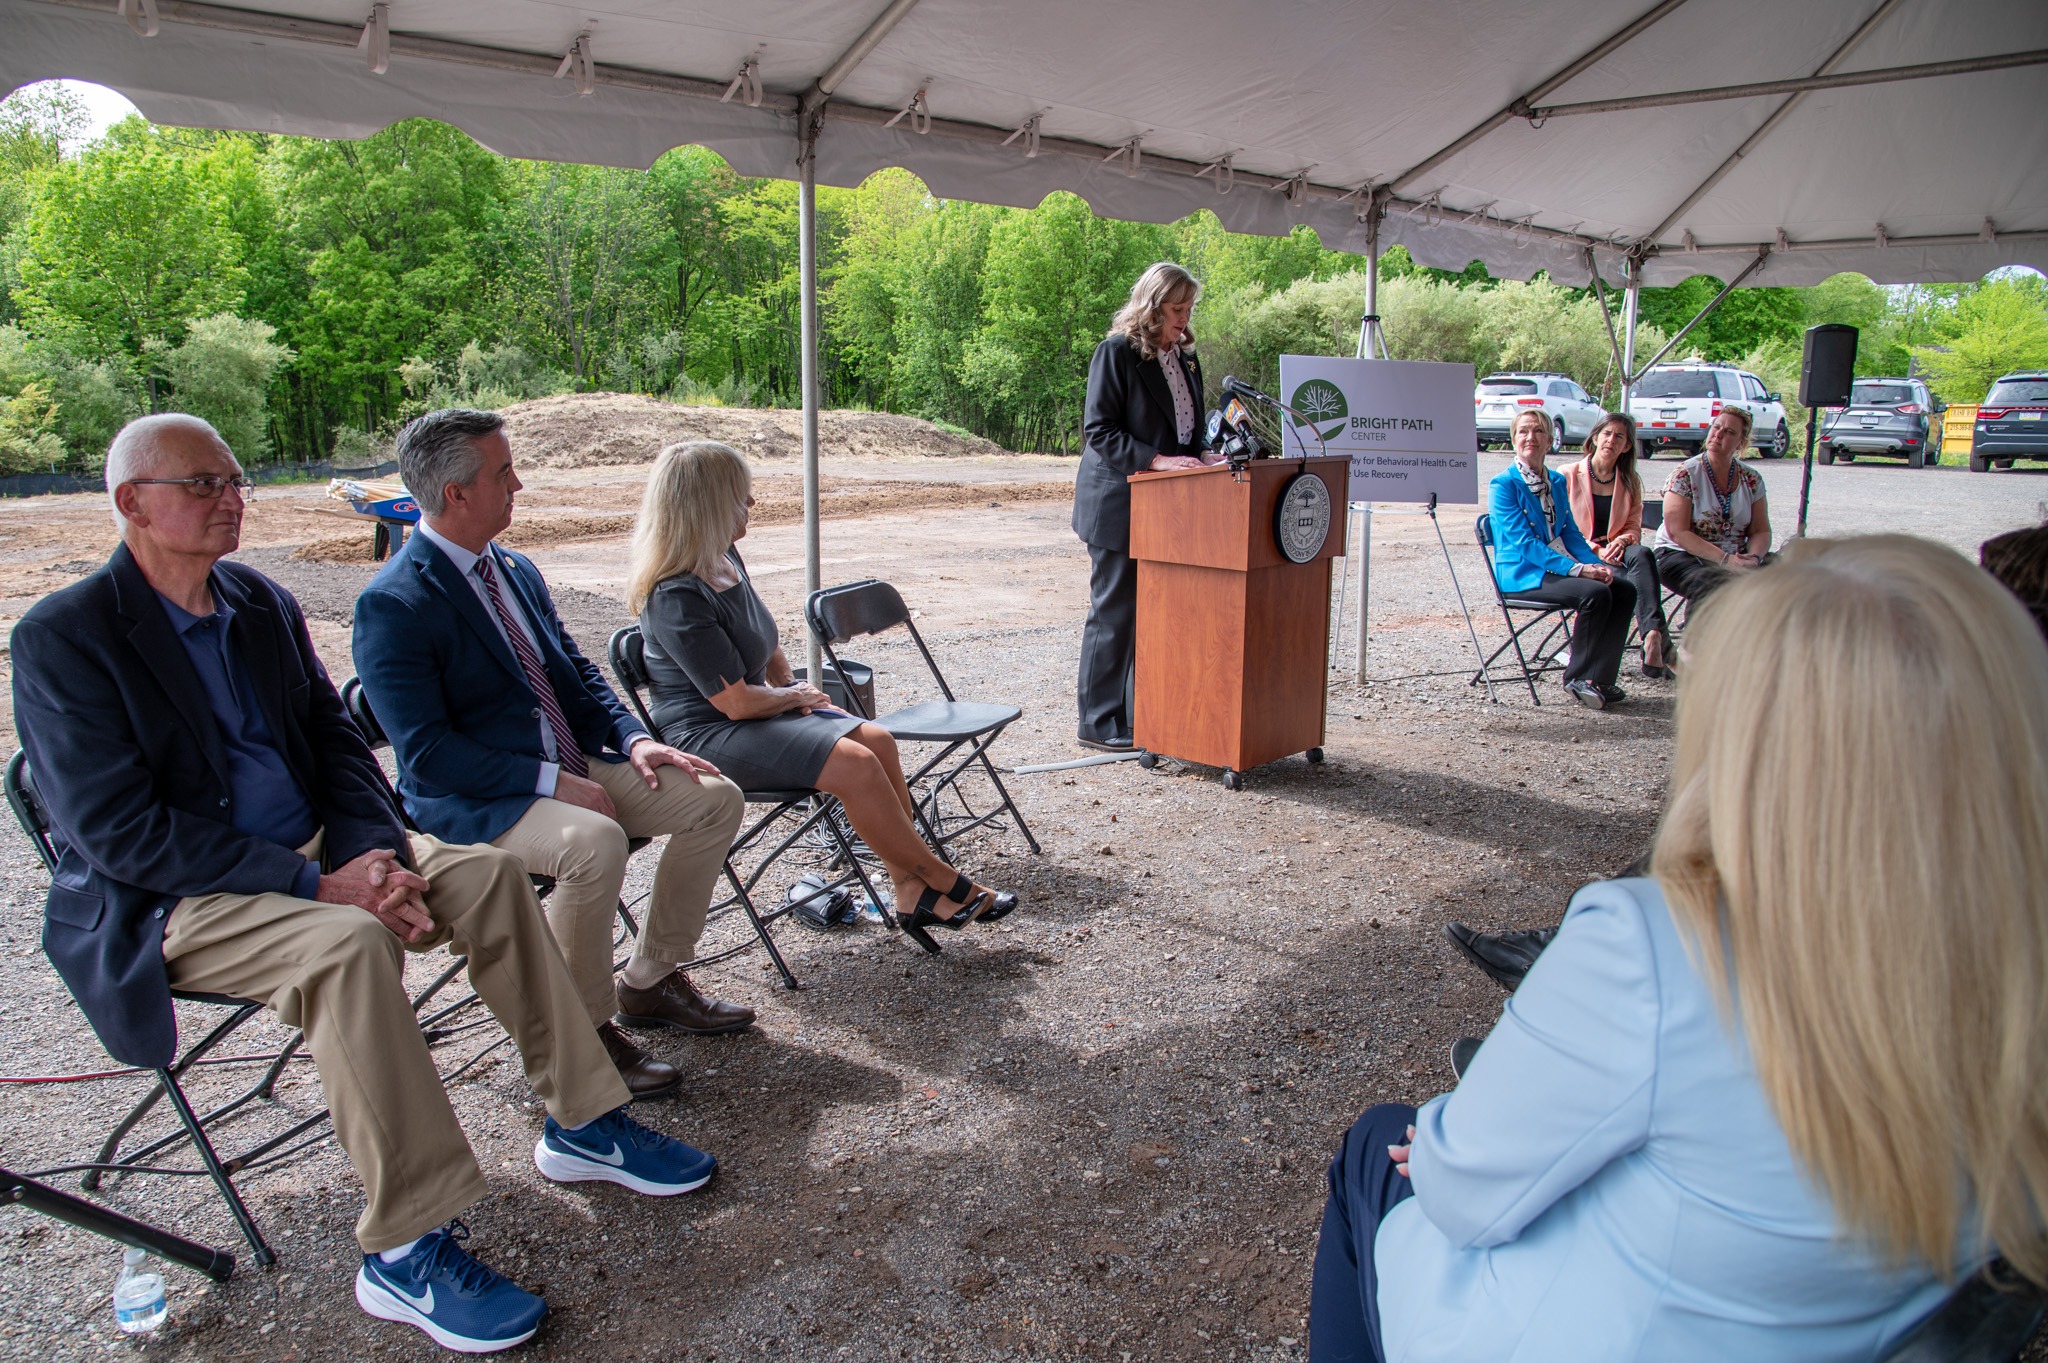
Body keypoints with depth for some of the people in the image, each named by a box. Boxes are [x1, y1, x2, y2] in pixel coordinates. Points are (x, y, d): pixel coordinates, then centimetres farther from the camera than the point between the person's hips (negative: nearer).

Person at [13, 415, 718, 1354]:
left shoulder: (262, 603, 8)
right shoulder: (61, 637, -13)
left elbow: (336, 742, 10)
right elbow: (117, 832, -20)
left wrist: (375, 853, -11)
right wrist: (314, 884, -25)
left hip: (311, 853, 7)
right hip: (169, 905, -7)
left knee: (486, 872, -11)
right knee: (349, 944, -34)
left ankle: (582, 1124, -1)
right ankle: (407, 1250, -24)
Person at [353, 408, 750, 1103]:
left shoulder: (515, 569, 11)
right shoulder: (393, 604, -16)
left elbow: (578, 674, 17)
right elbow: (425, 752, -21)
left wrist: (632, 738, -2)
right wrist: (551, 780, -23)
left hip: (569, 764, 9)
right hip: (470, 798, -8)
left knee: (716, 798, -3)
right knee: (594, 840, -36)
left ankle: (648, 981, 10)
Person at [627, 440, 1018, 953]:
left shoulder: (725, 560, 6)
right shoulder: (677, 598, -23)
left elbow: (767, 644, 21)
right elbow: (737, 702, -22)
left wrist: (793, 689, 5)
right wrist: (794, 695, -4)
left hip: (752, 712, 9)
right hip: (707, 735, -9)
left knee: (877, 740, -10)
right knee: (854, 763, -23)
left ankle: (911, 890, -11)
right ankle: (942, 882, -7)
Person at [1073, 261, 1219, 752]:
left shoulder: (1185, 357, 14)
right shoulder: (1116, 352, -9)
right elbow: (1098, 430, -13)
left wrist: (1203, 456, 0)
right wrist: (1156, 460, -22)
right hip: (1119, 504, -7)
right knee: (1115, 610, -2)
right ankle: (1099, 723, 8)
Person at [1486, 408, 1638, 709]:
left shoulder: (1556, 481, 15)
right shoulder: (1502, 484, -7)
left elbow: (1570, 532, 17)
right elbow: (1523, 542, -15)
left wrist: (1594, 563, -5)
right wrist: (1576, 568, -23)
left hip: (1558, 565, 7)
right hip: (1522, 573, -7)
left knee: (1624, 589, -15)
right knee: (1595, 593, -28)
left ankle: (1597, 679, -13)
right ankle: (1577, 678, -13)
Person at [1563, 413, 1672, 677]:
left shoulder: (1630, 482, 17)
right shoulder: (1569, 476, 5)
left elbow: (1634, 527, 14)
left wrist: (1621, 541, -11)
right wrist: (1596, 549, -15)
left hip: (1616, 554, 3)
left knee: (1642, 554, -34)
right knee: (1626, 579, -34)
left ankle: (1653, 635, -47)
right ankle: (1659, 644, -37)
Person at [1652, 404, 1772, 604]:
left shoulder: (1752, 480, 8)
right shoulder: (1685, 475, -7)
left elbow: (1761, 531, 7)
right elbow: (1678, 532, -14)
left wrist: (1754, 557, -17)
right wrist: (1725, 559, -22)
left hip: (1738, 557, 5)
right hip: (1682, 555, -5)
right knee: (1718, 586, -36)